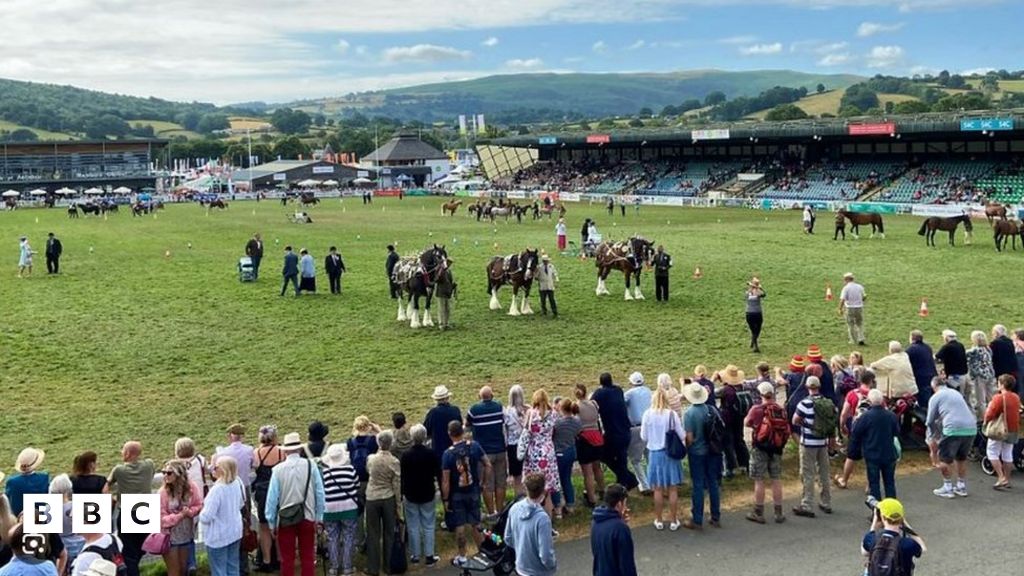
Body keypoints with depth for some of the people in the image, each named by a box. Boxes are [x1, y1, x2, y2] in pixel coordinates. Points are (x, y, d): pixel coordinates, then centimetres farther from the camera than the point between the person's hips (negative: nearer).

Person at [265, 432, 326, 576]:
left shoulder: (278, 469, -9)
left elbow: (272, 497, -7)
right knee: (307, 557, 12)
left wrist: (272, 522, 3)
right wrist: (319, 517, 6)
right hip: (307, 517, 1)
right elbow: (320, 493, -5)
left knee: (287, 559, 9)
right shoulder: (311, 466, -7)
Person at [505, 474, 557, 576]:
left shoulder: (515, 508, -10)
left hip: (521, 567, 6)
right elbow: (545, 555, -28)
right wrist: (553, 564, -8)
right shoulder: (542, 518, -31)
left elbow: (508, 539, 4)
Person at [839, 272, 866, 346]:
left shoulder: (846, 288, -11)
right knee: (860, 324, 17)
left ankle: (854, 341, 17)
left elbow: (842, 300, -18)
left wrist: (840, 309, -6)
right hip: (859, 308, 3)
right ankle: (861, 339, 4)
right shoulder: (860, 287, 3)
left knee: (851, 325, 12)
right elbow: (864, 297, 12)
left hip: (849, 309, -3)